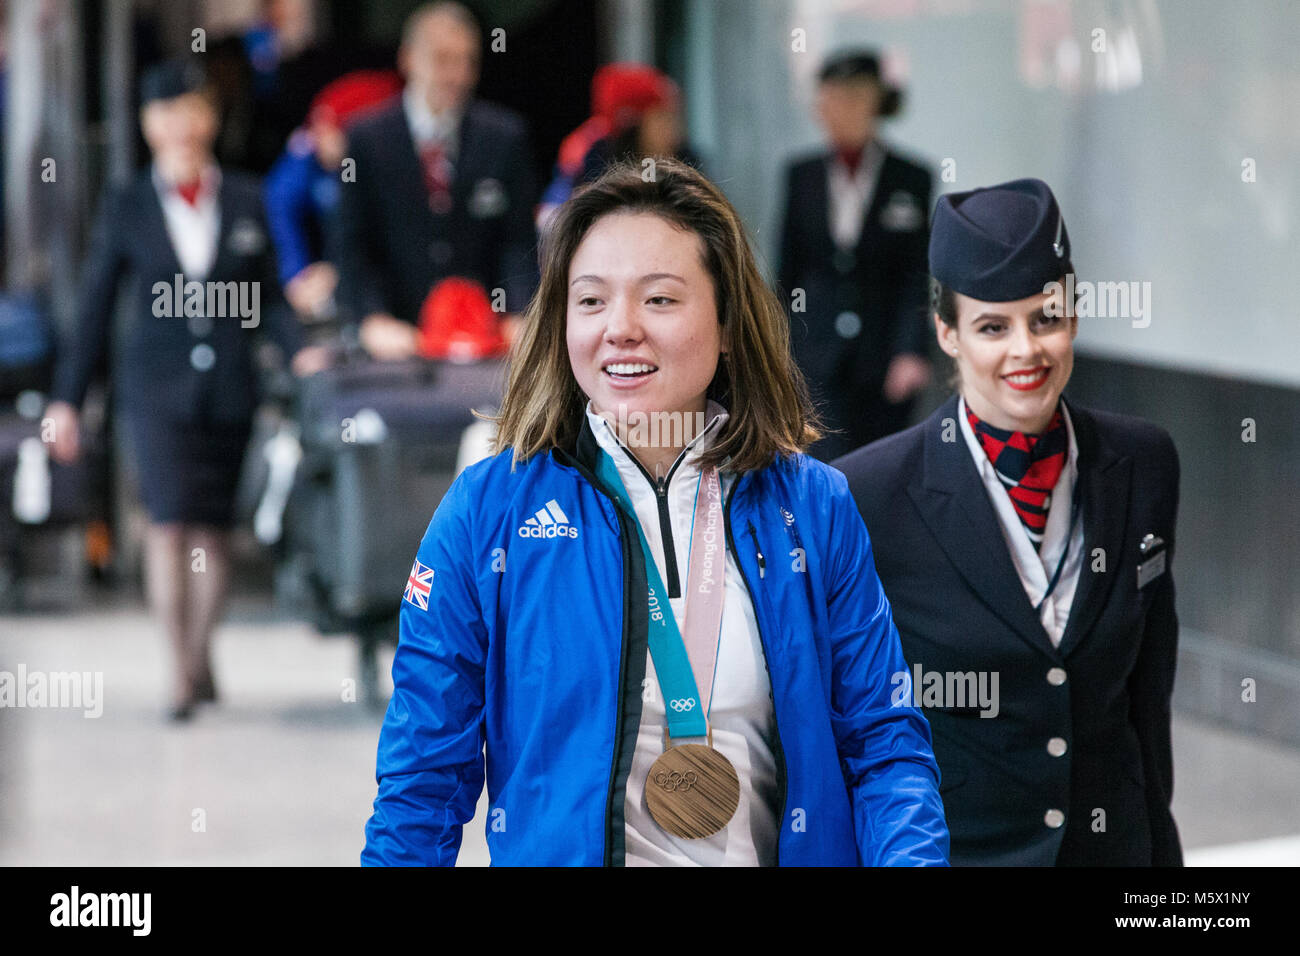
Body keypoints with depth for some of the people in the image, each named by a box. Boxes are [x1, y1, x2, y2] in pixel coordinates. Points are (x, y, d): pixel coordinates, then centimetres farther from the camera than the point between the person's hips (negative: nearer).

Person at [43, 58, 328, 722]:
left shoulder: (246, 201, 9)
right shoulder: (126, 208, 5)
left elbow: (266, 299, 12)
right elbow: (93, 309, 8)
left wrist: (298, 351, -6)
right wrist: (66, 399, 7)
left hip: (228, 389, 2)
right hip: (158, 387, -2)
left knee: (213, 528, 4)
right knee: (169, 520, -13)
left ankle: (200, 653, 19)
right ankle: (181, 666, -11)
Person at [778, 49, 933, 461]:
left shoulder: (911, 179, -1)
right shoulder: (803, 175, 6)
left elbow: (916, 275, -4)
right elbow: (788, 267, 11)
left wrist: (911, 351, -13)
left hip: (884, 351, -1)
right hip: (818, 351, 1)